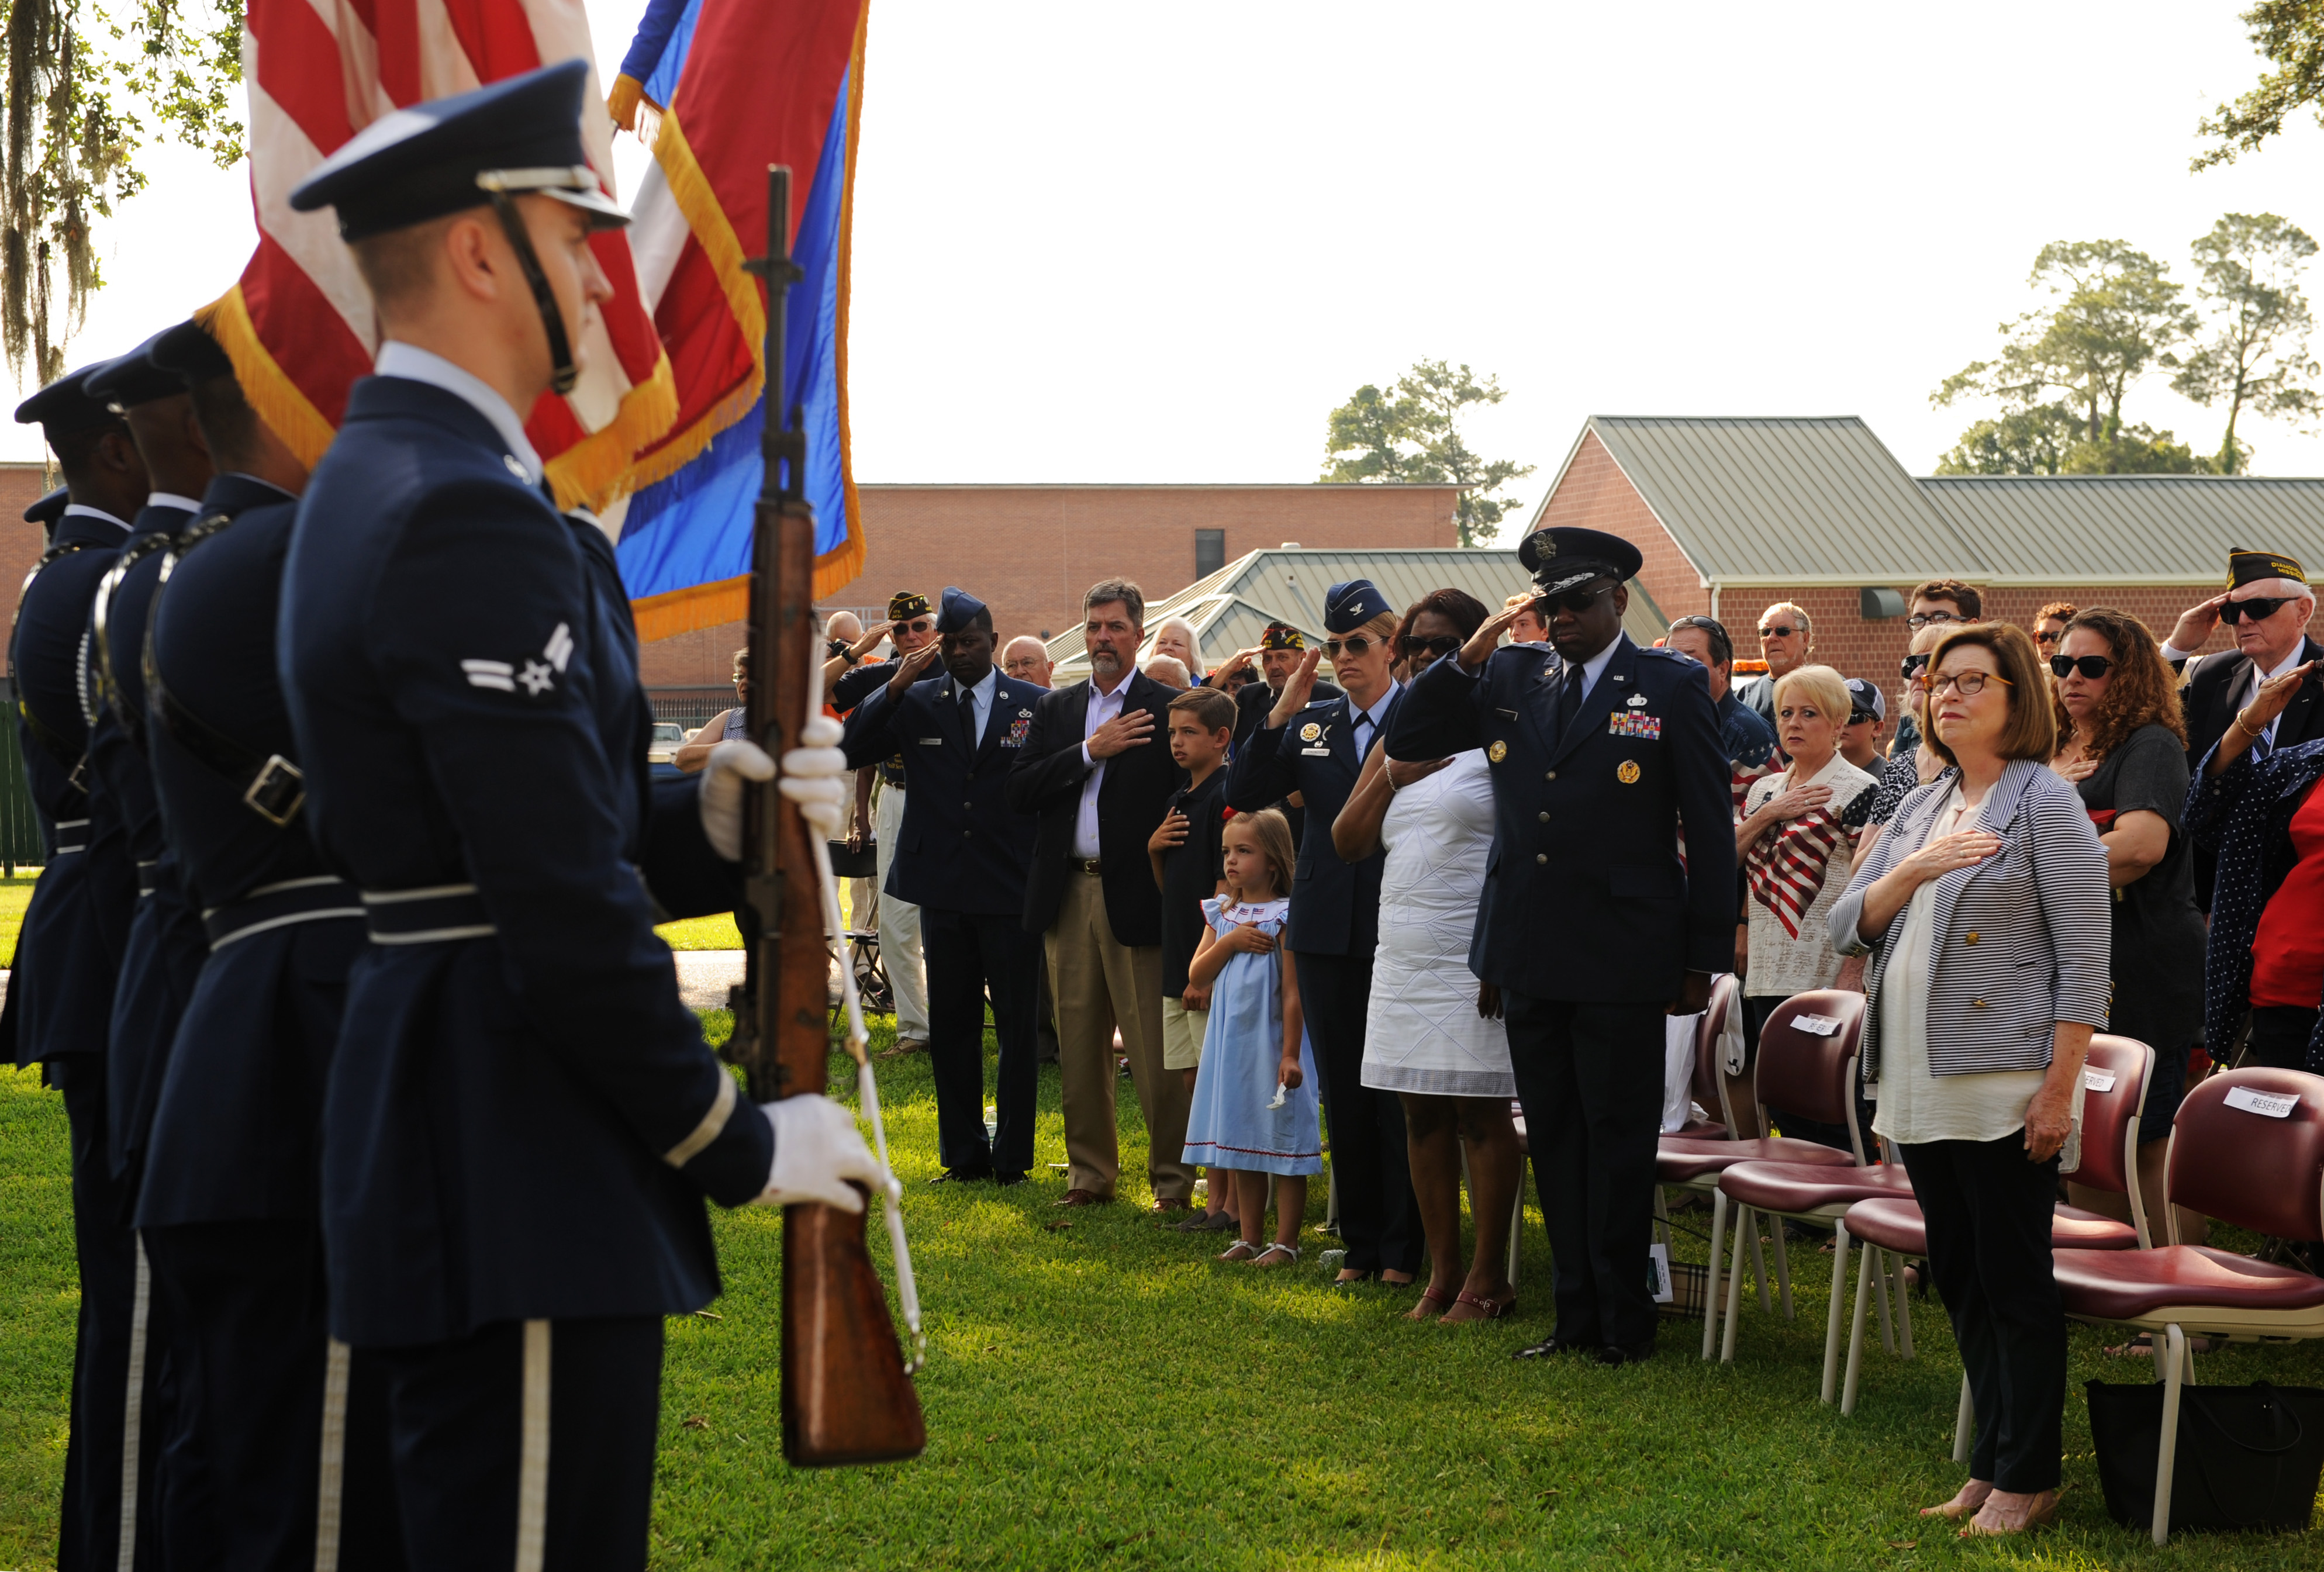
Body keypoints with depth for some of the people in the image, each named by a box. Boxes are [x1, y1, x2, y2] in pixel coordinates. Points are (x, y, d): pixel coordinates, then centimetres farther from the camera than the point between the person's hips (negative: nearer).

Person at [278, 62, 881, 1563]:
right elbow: (561, 900, -21)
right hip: (518, 1165, -11)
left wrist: (705, 817, 0)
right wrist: (736, 1141, -12)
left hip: (443, 1124, 11)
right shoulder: (470, 514, -18)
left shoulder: (381, 478, 15)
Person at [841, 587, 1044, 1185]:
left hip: (1011, 890, -2)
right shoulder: (916, 703, 4)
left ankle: (1013, 1157, 11)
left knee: (1017, 1028, 3)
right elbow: (848, 754, -4)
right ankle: (963, 1154, 18)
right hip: (944, 889, 2)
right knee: (951, 1028, 9)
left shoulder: (1034, 705, 0)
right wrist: (895, 686, -13)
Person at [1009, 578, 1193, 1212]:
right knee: (1080, 1047, 11)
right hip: (1068, 893, 5)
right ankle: (1091, 1172, 21)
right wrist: (1090, 751, -9)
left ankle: (1172, 1177, 7)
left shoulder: (1168, 709, -2)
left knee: (1156, 1052, -3)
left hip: (1136, 895, -5)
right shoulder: (1056, 708, 12)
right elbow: (1019, 790, 0)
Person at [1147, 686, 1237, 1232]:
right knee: (1193, 1082, 11)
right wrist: (1154, 849, 1)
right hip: (1179, 961, 9)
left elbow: (1227, 889, -17)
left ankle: (1236, 1204, 1)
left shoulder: (1227, 798, -12)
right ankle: (1215, 1197, 18)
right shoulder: (1180, 799, 14)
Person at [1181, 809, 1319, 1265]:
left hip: (1271, 1044, -7)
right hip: (1231, 1045, 7)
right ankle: (1249, 1239, 20)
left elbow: (1294, 992, -13)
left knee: (1283, 1145, -1)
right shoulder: (1223, 915, 9)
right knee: (1243, 1147, 13)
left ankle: (1286, 1242, 6)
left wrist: (1289, 1055, -17)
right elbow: (1196, 976, 4)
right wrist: (1229, 941, -11)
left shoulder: (1284, 917, -10)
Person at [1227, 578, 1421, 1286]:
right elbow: (1244, 794, 1)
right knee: (1344, 1094, 11)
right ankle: (1359, 1242, 21)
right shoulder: (1309, 724, 10)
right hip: (1328, 929, 5)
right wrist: (1281, 713, -6)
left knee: (1399, 1094, 0)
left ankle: (1403, 1248, 11)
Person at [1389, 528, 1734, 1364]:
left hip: (1623, 957, -5)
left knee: (1618, 1137, 2)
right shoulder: (1510, 677, 9)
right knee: (1554, 1136, 11)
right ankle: (1578, 1311, 21)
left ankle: (1624, 1318, 13)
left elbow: (1711, 829, -3)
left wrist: (1704, 959, -6)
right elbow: (1405, 742, 10)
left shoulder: (1673, 687, -3)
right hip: (1529, 951, 5)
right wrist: (1468, 658, -5)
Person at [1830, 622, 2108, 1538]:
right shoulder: (1921, 810, 15)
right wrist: (1913, 870, -10)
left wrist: (2059, 1090, -16)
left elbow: (2085, 957, -11)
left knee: (2016, 1284, -1)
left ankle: (2028, 1480, 8)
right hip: (1918, 1087, 7)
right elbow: (1849, 928, 8)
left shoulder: (2045, 802, -6)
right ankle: (1992, 1465, 22)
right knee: (1959, 1282, 12)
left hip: (2003, 1087, -7)